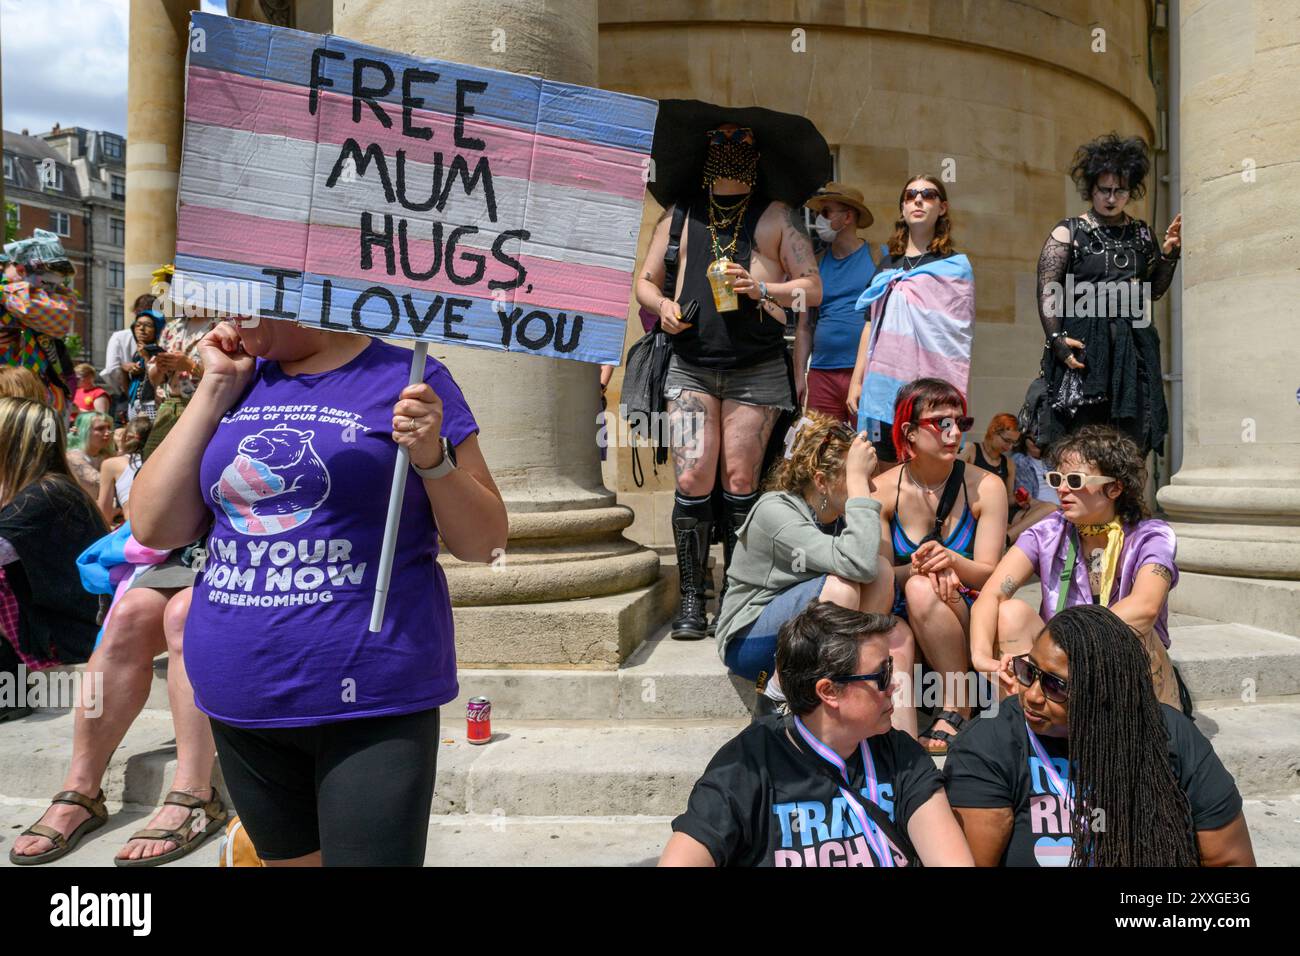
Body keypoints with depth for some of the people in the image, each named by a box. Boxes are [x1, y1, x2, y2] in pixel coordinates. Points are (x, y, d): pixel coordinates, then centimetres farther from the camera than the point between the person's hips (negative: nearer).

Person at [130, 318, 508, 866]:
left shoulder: (405, 377, -6)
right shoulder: (237, 382, 9)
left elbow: (483, 544, -5)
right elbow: (155, 528, 1)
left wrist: (433, 457, -23)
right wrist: (215, 390, -2)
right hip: (241, 710, 6)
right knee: (289, 859, 22)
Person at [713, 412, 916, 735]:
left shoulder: (832, 515, 2)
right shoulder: (775, 511, -22)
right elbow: (857, 564, -35)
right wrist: (857, 478, -31)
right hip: (750, 641, -7)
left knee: (897, 635, -16)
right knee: (838, 588, -32)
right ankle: (777, 696, -16)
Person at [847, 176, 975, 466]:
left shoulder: (954, 266, 5)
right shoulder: (887, 265, 19)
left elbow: (960, 337, 0)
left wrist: (955, 395, -9)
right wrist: (856, 380, 12)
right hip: (883, 385, 4)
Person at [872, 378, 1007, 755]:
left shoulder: (985, 486, -5)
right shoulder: (884, 490, -3)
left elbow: (990, 574, -9)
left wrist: (952, 562, -32)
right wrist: (918, 567, -28)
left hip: (968, 620, -1)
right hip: (903, 625, 1)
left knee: (921, 589, -32)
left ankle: (956, 707, -22)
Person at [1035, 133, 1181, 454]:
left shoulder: (1141, 234, 15)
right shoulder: (1068, 232, 2)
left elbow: (1153, 291, 19)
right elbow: (1047, 291, -6)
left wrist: (1168, 253, 4)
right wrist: (1056, 338, -17)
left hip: (1133, 349, 5)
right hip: (1082, 347, -4)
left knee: (1132, 446, 3)